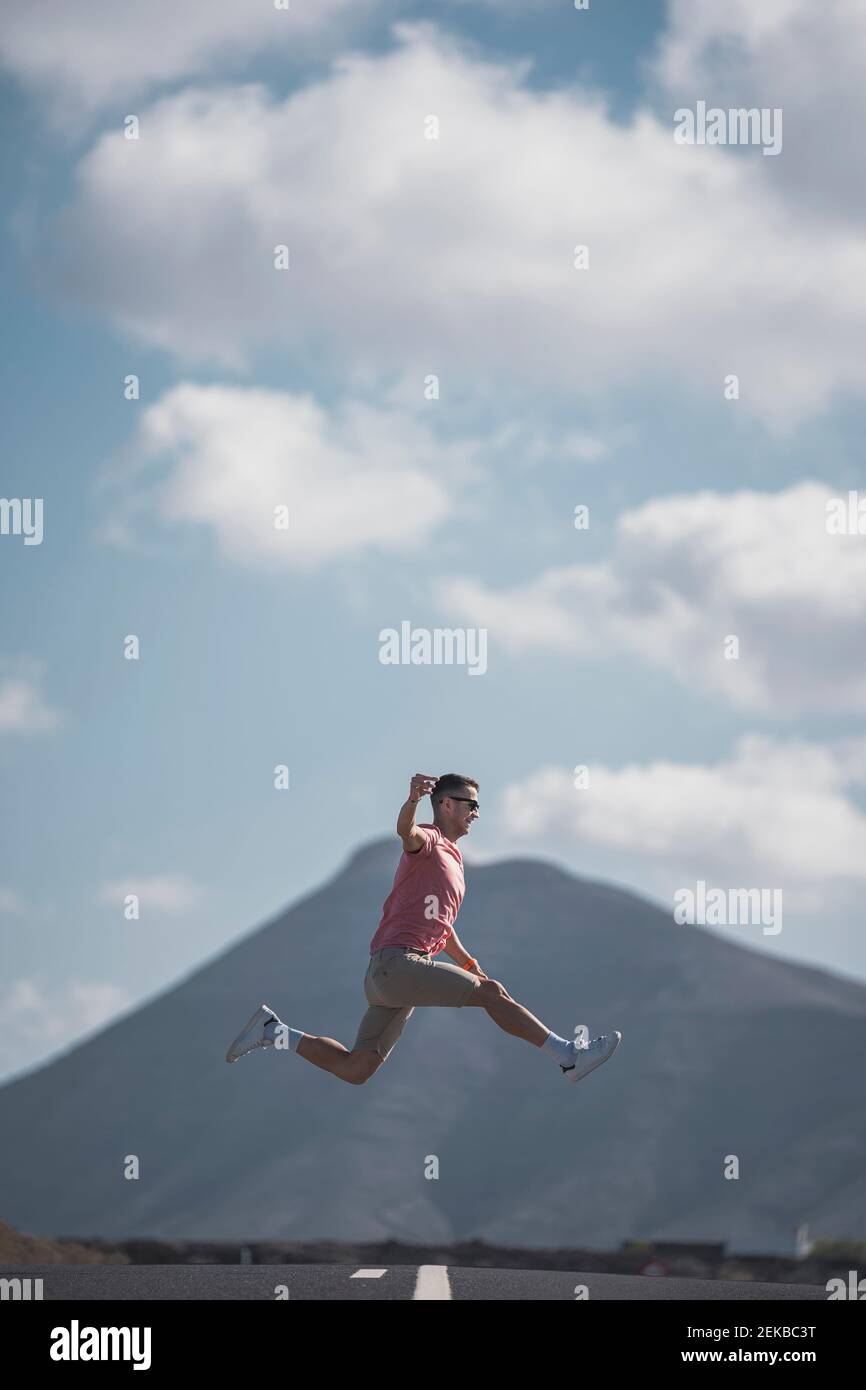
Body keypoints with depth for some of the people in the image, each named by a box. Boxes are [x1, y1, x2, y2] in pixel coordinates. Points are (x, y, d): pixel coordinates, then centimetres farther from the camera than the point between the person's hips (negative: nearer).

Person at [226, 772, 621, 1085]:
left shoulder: (452, 857, 26)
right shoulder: (428, 841, -3)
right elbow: (407, 832, -29)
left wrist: (468, 962, 36)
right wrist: (412, 800, -49)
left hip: (389, 975, 10)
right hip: (396, 962, -10)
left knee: (356, 1070, 4)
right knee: (489, 991, -17)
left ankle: (273, 1030, 12)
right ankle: (567, 1056, -17)